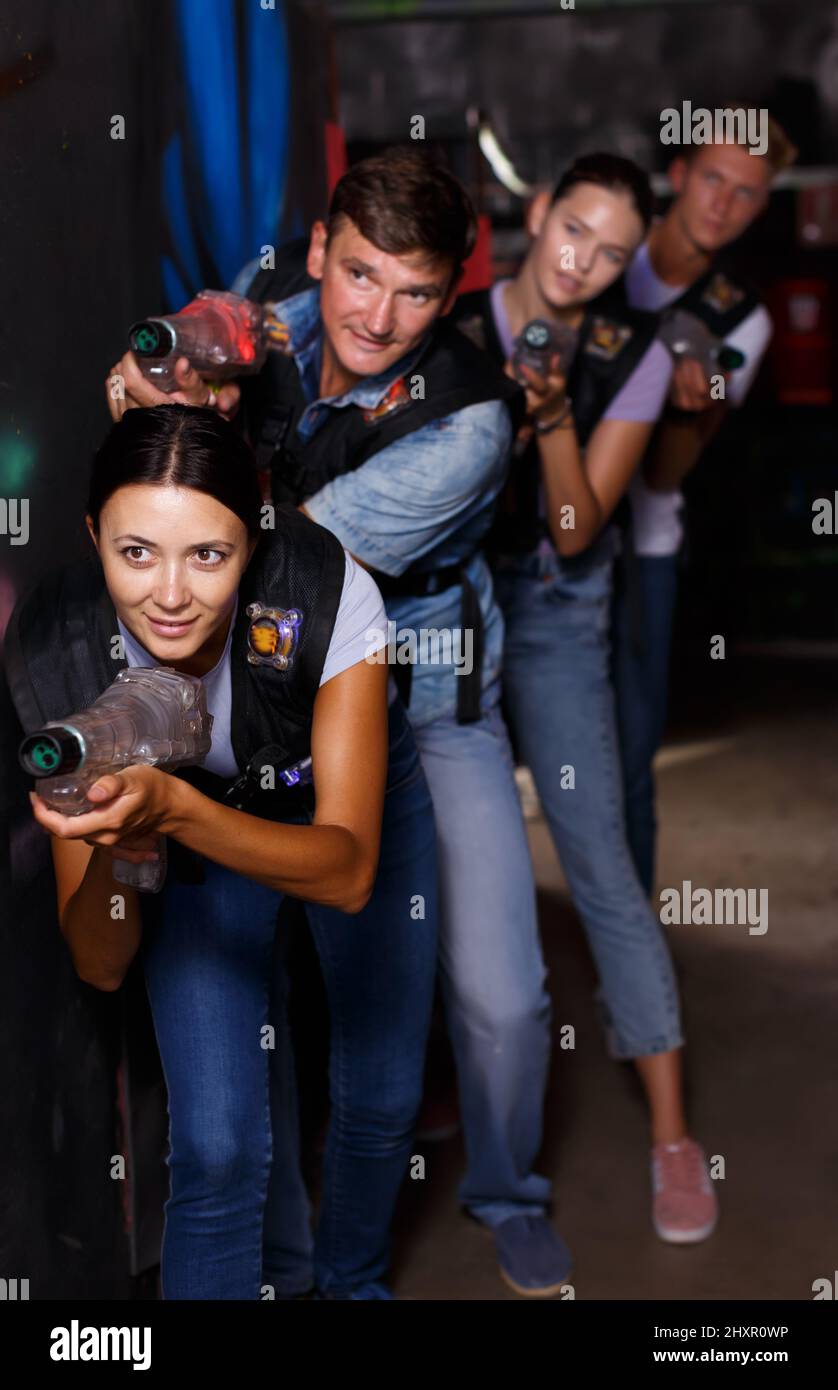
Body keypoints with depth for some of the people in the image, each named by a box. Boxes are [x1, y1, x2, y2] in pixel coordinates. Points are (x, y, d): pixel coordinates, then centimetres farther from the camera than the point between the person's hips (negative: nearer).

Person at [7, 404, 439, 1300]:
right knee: (216, 1150, -11)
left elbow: (349, 869, -39)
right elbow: (100, 967, -27)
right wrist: (115, 844, -48)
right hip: (199, 846, 0)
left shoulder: (326, 592, -37)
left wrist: (173, 809, -55)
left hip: (361, 805, 0)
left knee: (381, 1102, 10)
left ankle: (353, 1277, 42)